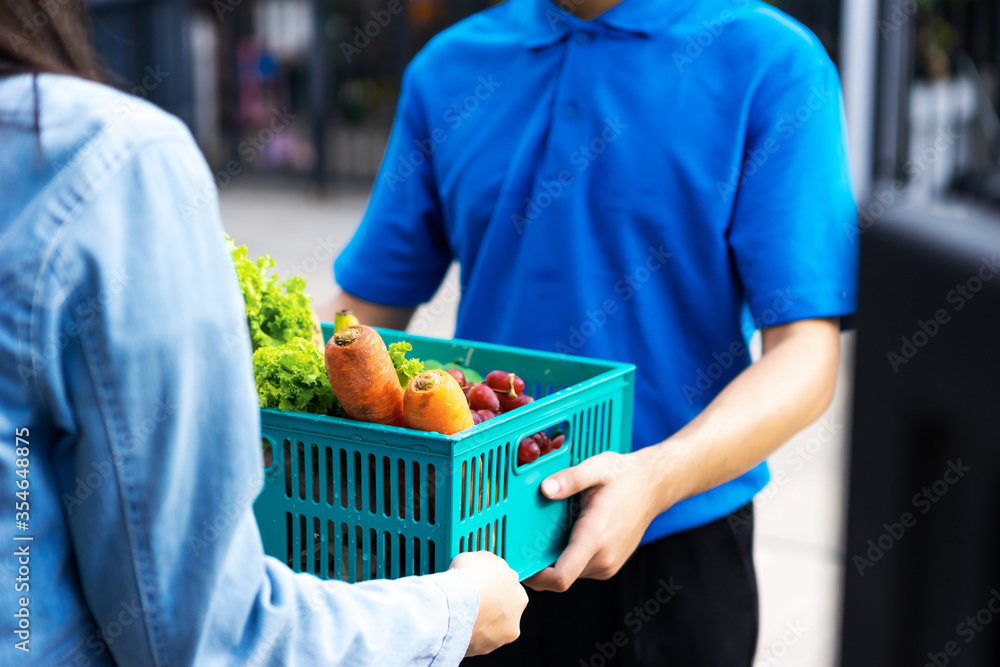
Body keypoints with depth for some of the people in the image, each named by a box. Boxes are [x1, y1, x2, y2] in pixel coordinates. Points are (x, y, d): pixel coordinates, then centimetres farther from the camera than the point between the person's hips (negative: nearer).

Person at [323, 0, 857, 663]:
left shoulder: (773, 61, -9)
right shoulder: (449, 67, 3)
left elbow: (804, 354, -16)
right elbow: (366, 308, 5)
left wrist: (656, 478, -31)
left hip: (674, 549, -3)